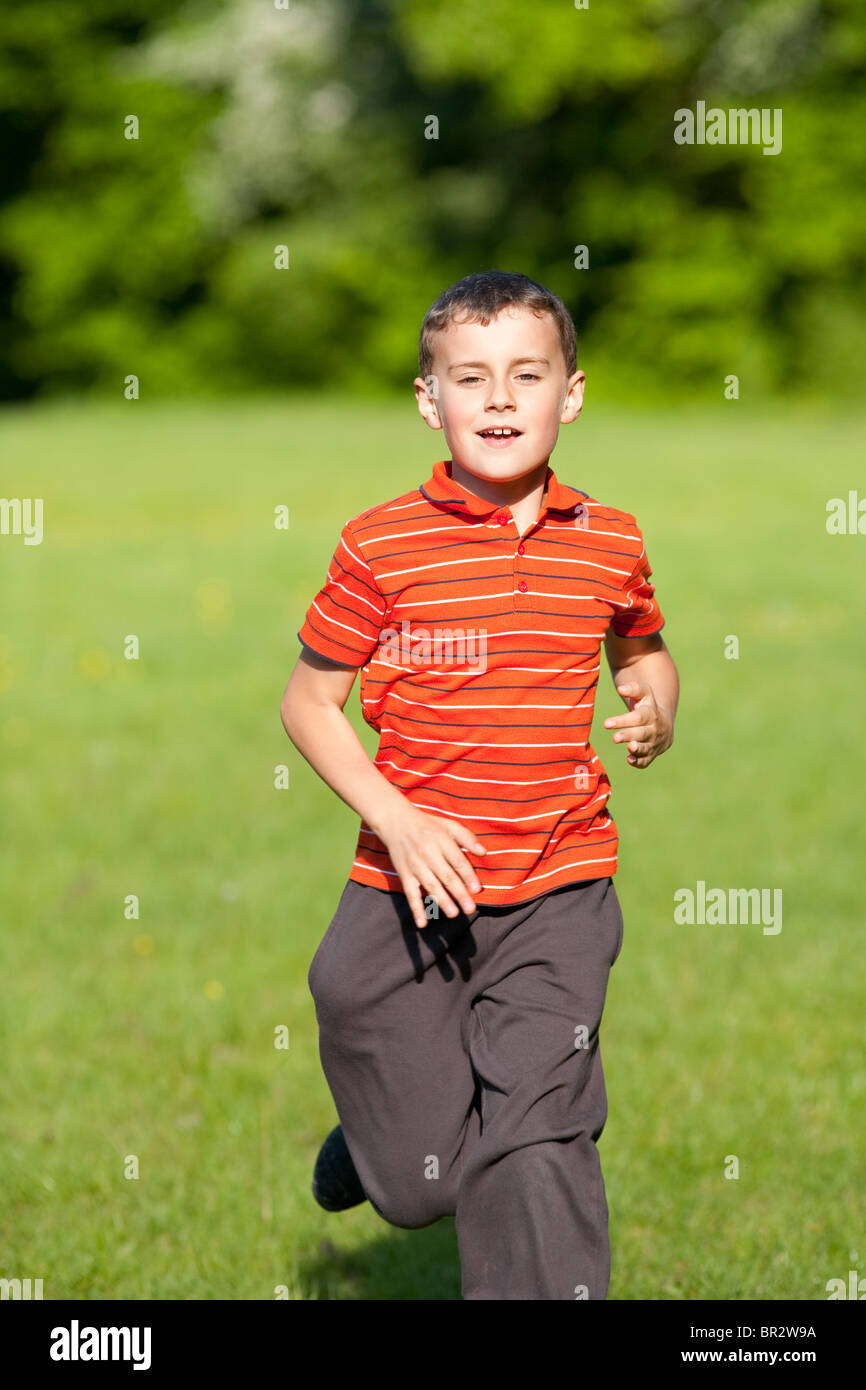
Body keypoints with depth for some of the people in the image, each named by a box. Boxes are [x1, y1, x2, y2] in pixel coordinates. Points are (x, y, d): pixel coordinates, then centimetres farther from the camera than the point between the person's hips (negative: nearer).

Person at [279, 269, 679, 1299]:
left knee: (537, 1156, -10)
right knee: (420, 1189, 7)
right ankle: (370, 1139, 44)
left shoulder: (608, 543, 2)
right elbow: (307, 701, -1)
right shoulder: (382, 545, -7)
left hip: (558, 896, 1)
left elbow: (642, 651, 22)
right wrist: (396, 819, -13)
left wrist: (655, 708, -1)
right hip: (413, 894, -1)